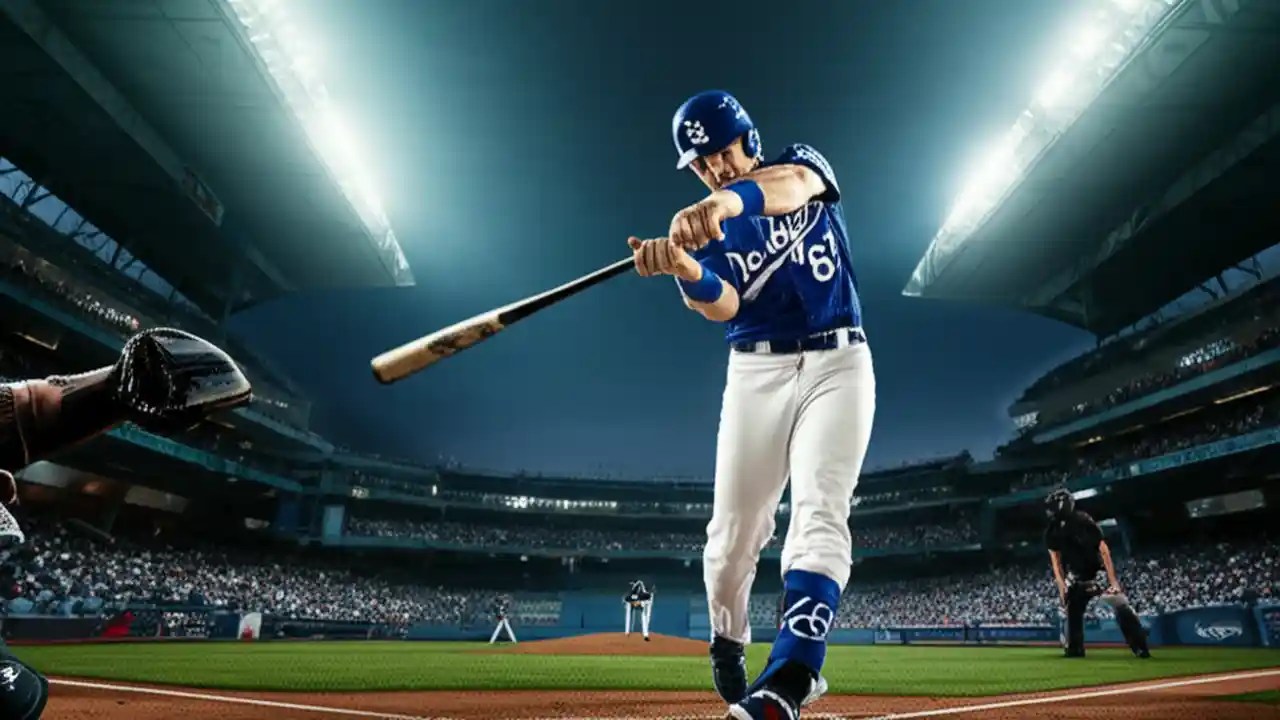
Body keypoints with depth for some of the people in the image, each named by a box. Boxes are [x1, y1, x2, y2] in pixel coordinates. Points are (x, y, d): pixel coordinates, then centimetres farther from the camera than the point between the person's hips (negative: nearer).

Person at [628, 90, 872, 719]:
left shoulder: (803, 166, 4)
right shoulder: (698, 224, 7)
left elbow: (789, 186, -25)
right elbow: (722, 307, -12)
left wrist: (732, 200, -47)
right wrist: (685, 271, -34)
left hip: (838, 364, -1)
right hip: (756, 372, 2)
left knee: (819, 513, -17)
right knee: (734, 527, 2)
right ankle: (726, 644, 27)